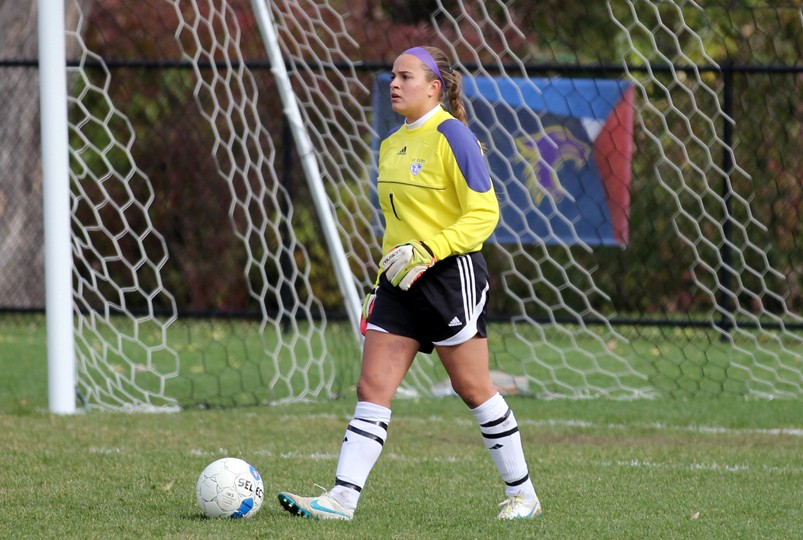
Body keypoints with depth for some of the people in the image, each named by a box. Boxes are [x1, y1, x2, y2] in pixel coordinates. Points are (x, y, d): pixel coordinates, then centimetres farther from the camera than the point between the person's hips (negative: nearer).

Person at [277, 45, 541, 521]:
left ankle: (523, 494, 15)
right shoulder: (392, 144, 14)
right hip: (401, 280, 8)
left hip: (451, 273, -7)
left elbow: (484, 213, -15)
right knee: (373, 389, -2)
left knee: (473, 388, 1)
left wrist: (427, 251, -23)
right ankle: (342, 498, -7)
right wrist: (384, 278, 22)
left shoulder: (451, 137, -11)